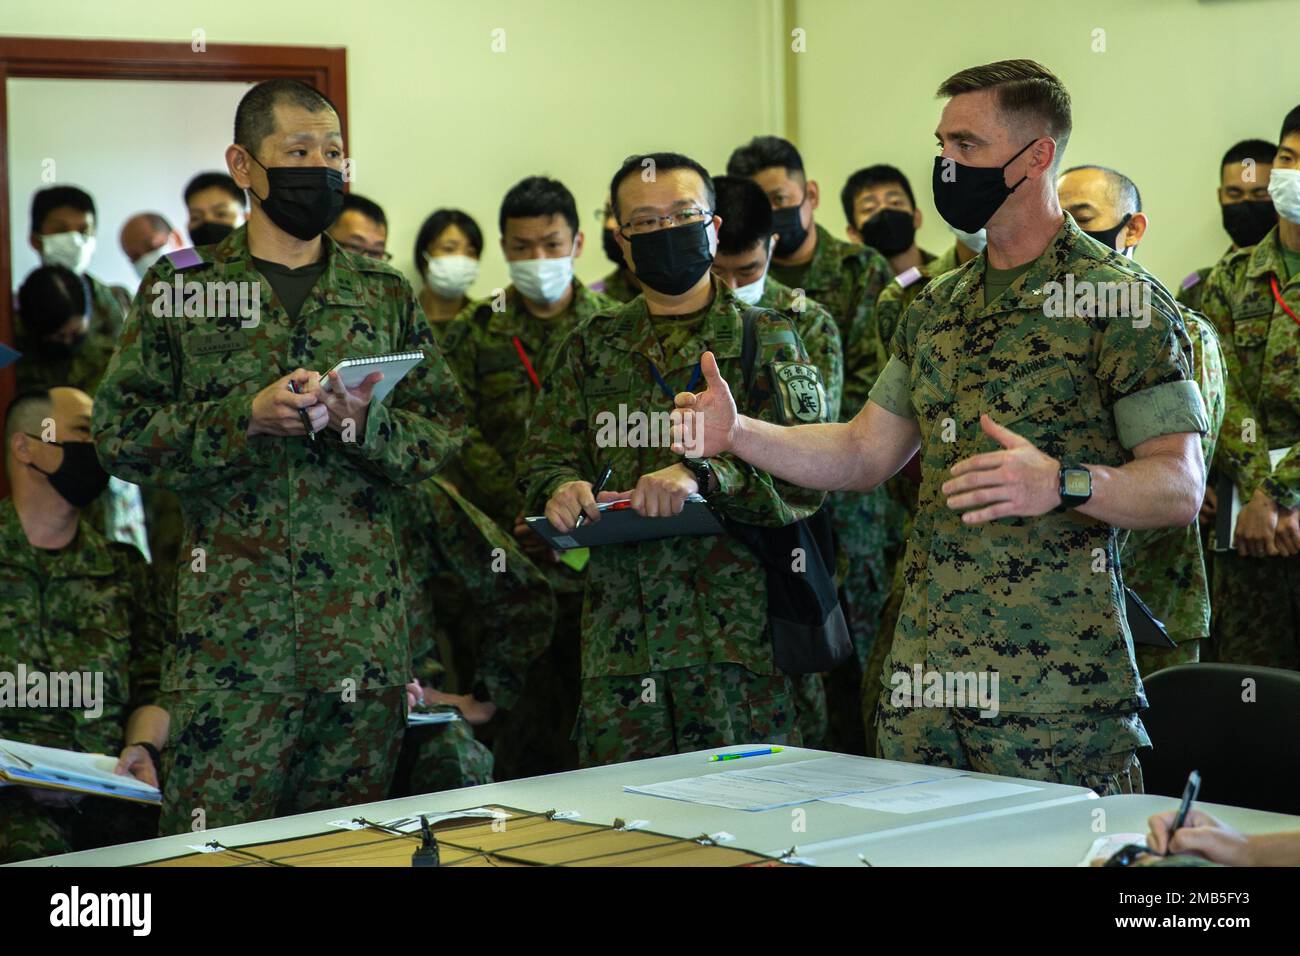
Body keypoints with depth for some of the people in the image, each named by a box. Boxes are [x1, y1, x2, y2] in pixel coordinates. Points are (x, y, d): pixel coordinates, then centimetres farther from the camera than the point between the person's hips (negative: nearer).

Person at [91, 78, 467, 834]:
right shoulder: (180, 288, 6)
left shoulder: (387, 294, 12)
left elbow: (446, 430, 10)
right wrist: (246, 415, -13)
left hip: (362, 621, 2)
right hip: (231, 619, -2)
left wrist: (366, 421, -11)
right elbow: (121, 433, 0)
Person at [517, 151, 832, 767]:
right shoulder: (591, 348, 17)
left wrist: (703, 475, -21)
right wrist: (561, 487, -9)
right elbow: (543, 457, 15)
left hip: (736, 630, -3)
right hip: (618, 638, 3)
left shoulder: (767, 339, 6)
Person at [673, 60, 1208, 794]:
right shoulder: (938, 309, 16)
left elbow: (1181, 486, -11)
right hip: (925, 678, 6)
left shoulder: (1122, 301, -6)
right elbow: (865, 453, 18)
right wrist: (738, 433, 4)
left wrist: (1061, 483, -28)